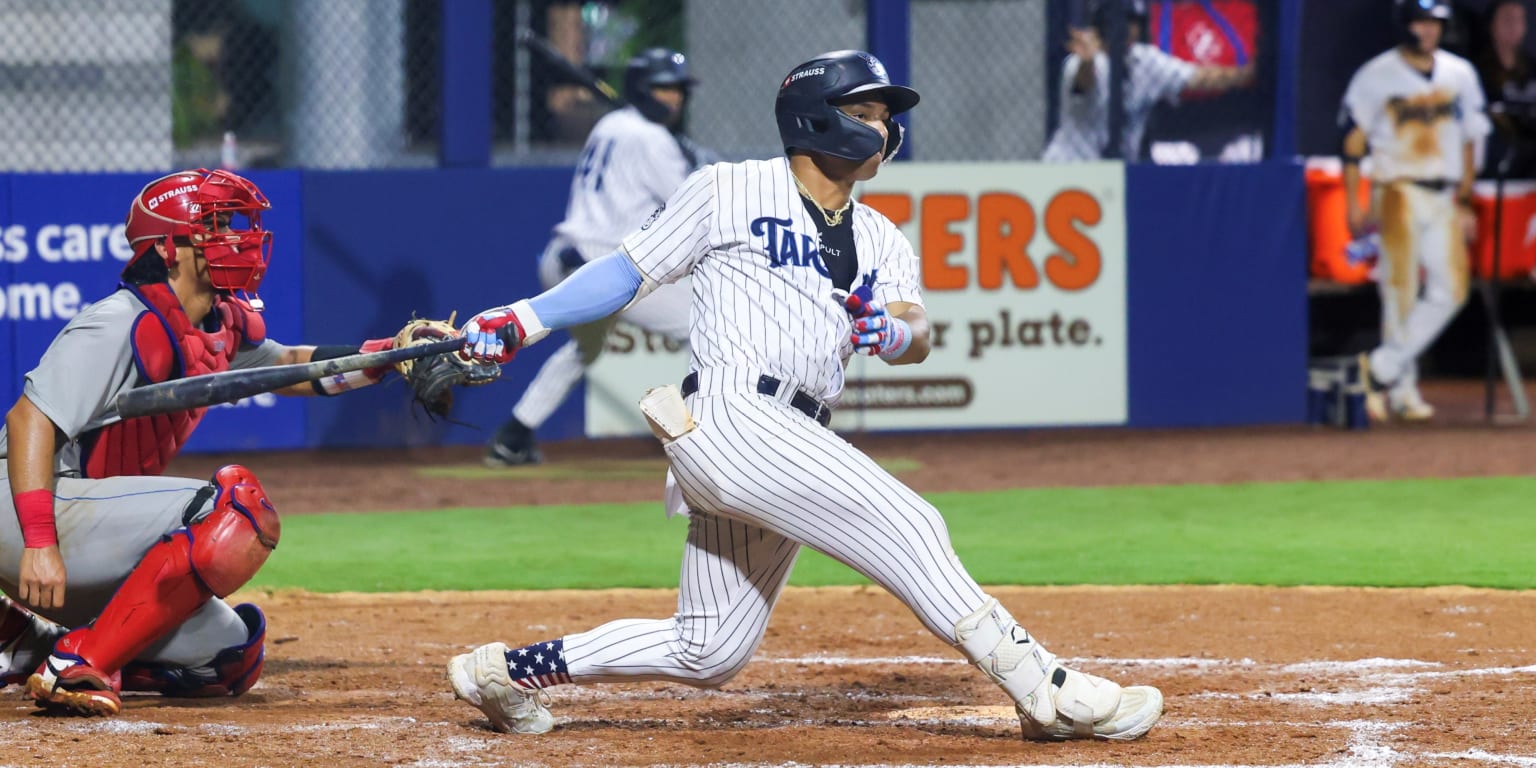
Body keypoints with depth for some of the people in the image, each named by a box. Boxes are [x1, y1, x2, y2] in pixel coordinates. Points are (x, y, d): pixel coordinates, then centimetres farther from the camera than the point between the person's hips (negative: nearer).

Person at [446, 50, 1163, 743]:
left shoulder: (880, 241, 19)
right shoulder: (729, 191, 5)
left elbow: (917, 338, 3)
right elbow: (630, 271, 9)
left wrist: (892, 332, -21)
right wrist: (521, 321, 0)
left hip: (791, 445, 8)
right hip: (727, 417, -8)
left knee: (708, 653, 8)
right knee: (906, 527, -19)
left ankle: (510, 669, 20)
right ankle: (1046, 691, -21)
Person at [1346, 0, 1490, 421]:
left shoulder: (1460, 74, 10)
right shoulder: (1376, 76, -3)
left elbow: (1468, 141, 14)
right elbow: (1354, 143, -2)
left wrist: (1465, 201, 8)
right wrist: (1354, 205, -8)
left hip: (1445, 197, 4)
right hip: (1398, 193, -4)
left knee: (1450, 291, -5)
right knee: (1400, 291, -5)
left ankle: (1383, 367, 5)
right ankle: (1403, 390, 3)